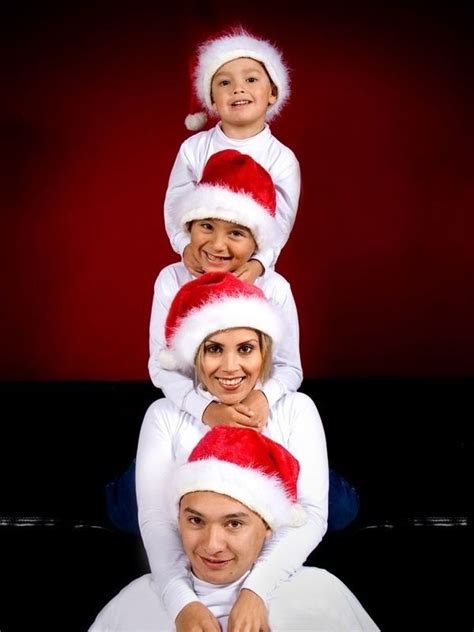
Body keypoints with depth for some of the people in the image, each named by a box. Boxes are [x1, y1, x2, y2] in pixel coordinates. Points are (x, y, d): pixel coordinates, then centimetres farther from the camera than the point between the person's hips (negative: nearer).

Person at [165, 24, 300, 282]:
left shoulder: (282, 159, -13)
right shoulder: (193, 148, -8)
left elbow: (281, 223, -16)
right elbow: (175, 203, -5)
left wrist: (259, 263, -32)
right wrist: (186, 246, -22)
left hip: (250, 271, -1)